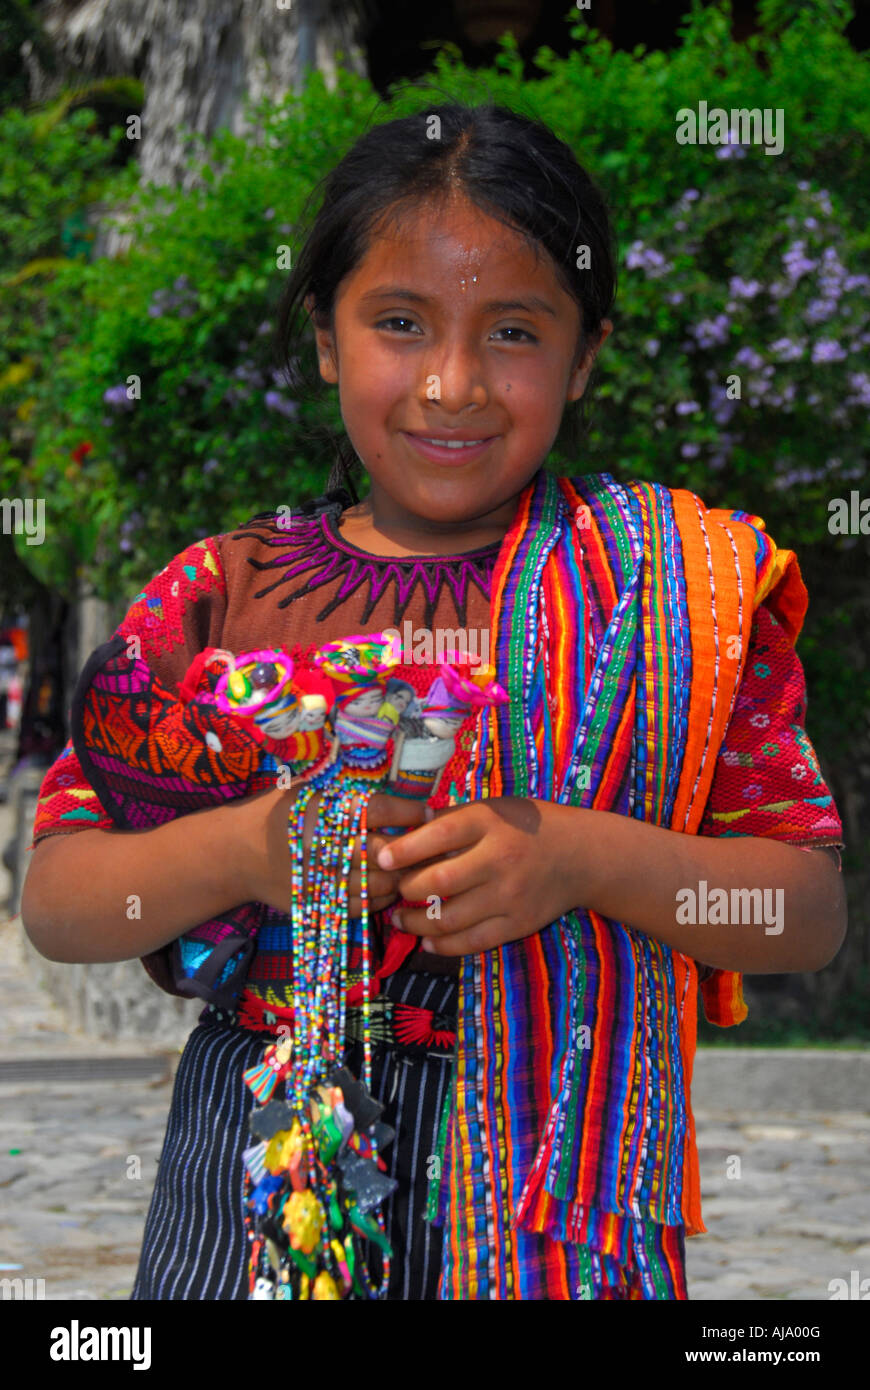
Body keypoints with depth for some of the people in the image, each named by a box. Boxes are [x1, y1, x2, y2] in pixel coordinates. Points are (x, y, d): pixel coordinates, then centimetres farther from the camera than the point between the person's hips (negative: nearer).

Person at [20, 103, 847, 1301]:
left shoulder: (667, 585, -1)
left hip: (558, 1168, -1)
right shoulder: (224, 590, 2)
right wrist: (241, 851, -19)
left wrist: (584, 858, -20)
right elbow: (53, 903, 0)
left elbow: (810, 916, -4)